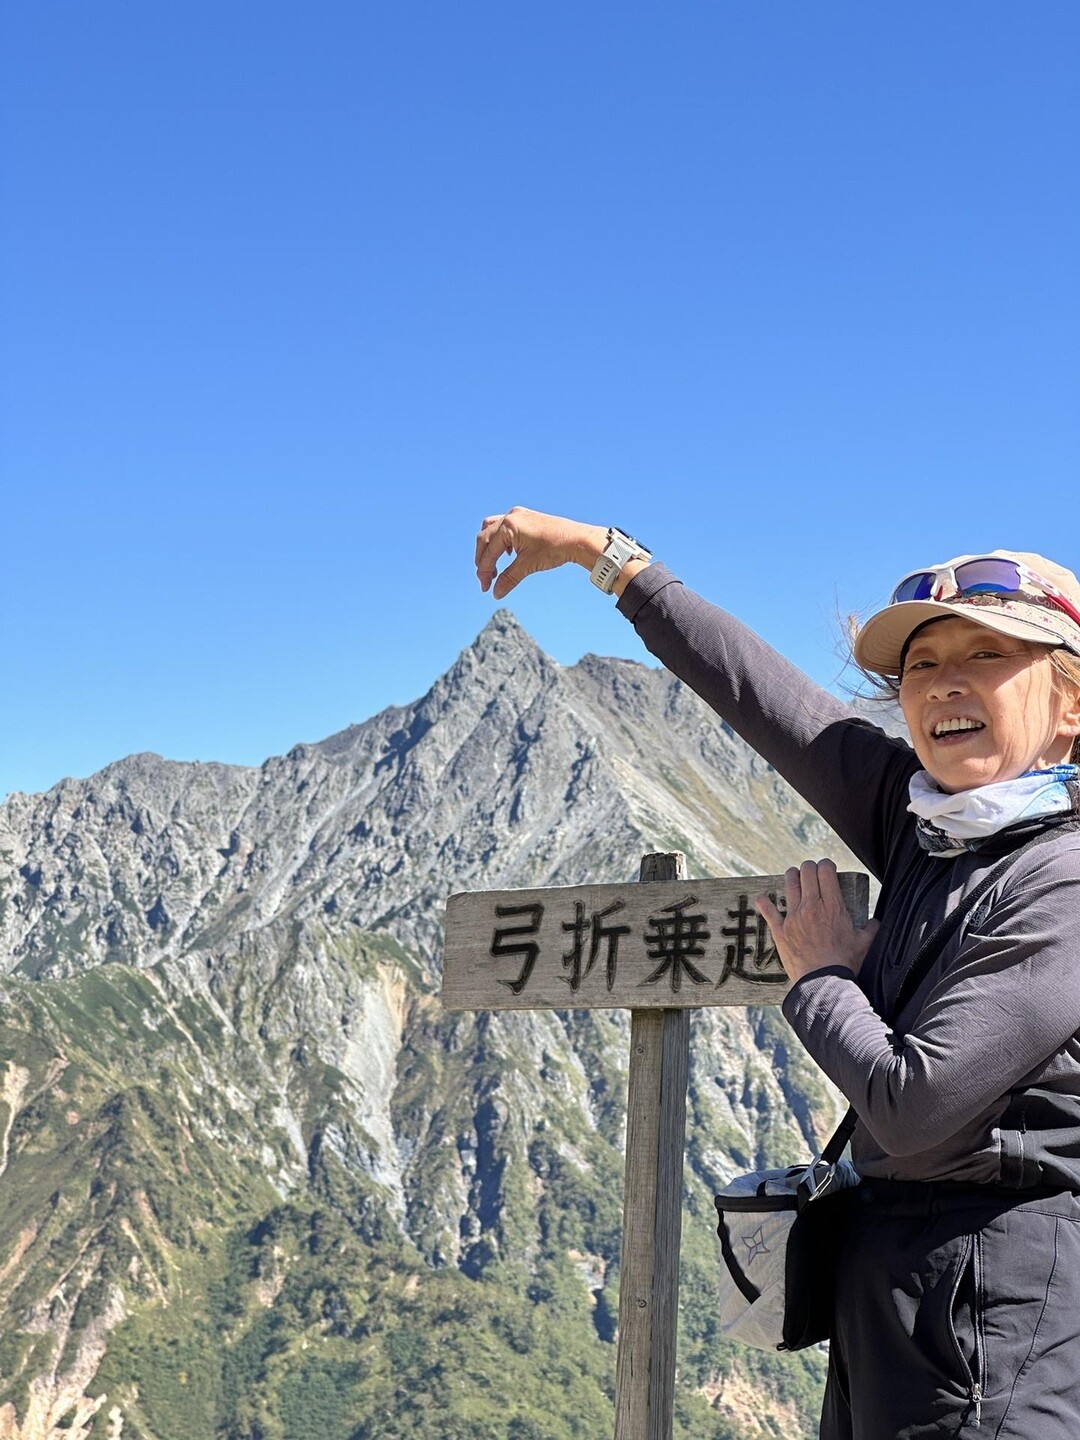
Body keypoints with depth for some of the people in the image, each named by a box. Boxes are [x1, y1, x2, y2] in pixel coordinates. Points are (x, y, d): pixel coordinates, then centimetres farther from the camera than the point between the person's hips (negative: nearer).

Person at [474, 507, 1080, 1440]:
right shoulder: (916, 822, 4)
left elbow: (914, 1106, -22)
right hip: (884, 1277, 7)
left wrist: (818, 976, -4)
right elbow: (757, 695, 9)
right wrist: (600, 551, 15)